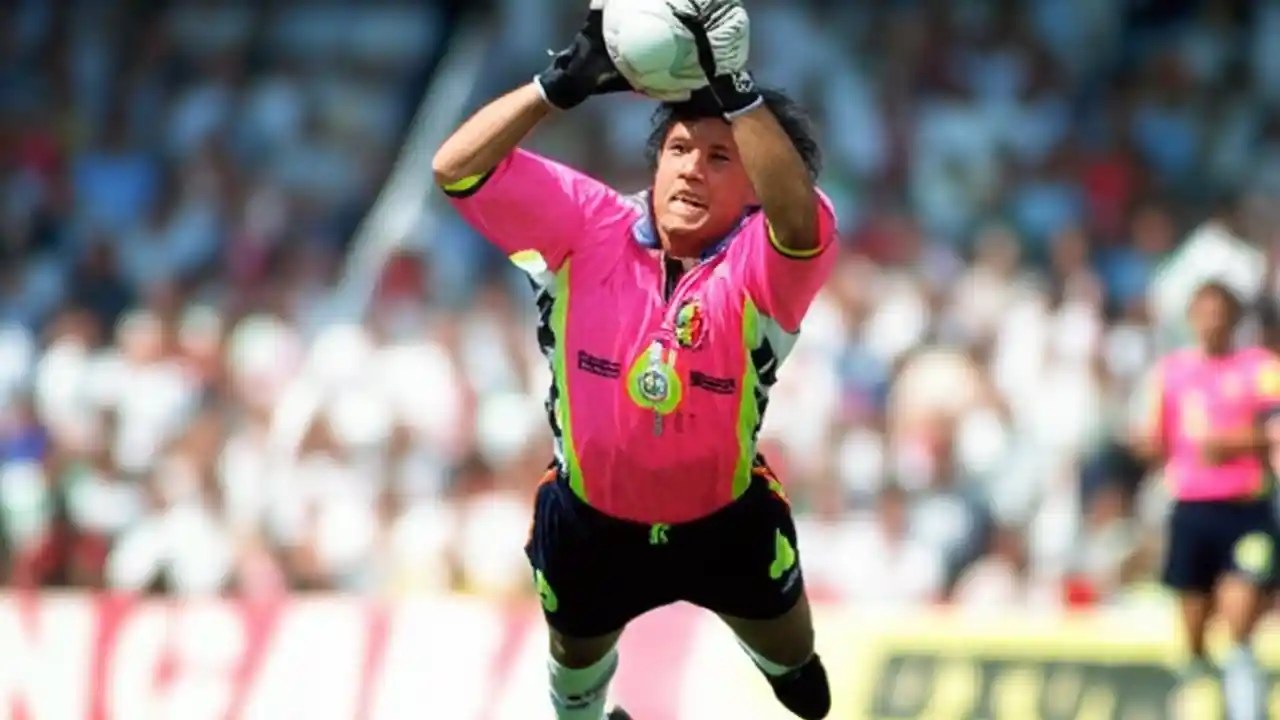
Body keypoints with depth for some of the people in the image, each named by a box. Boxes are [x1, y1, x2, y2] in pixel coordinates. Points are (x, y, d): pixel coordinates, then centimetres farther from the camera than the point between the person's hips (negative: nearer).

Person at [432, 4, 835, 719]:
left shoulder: (760, 263, -29)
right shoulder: (589, 227, -23)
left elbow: (799, 215, -54)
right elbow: (457, 168, -32)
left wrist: (732, 87, -65)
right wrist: (561, 84, -45)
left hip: (727, 521, -1)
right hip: (590, 521, 1)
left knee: (789, 651, 28)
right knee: (576, 657, 30)